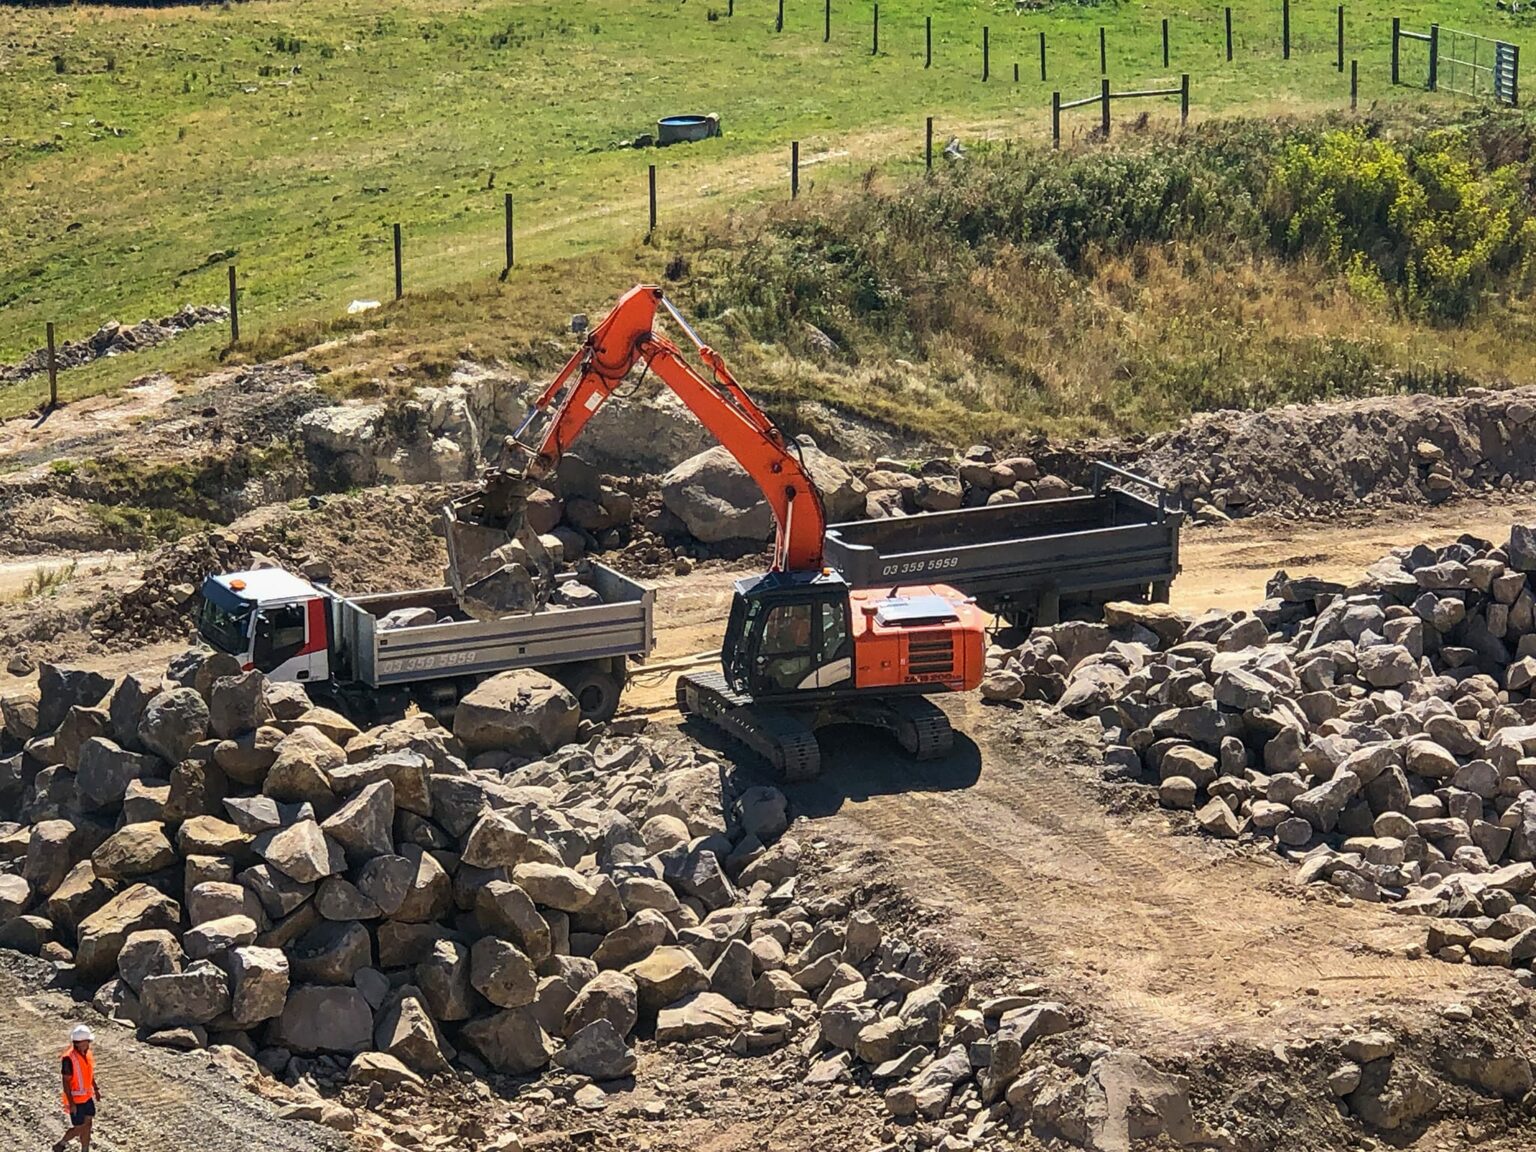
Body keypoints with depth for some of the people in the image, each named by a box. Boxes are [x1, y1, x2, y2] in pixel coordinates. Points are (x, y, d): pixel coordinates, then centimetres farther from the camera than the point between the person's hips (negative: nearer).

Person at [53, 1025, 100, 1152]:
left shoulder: (86, 1052, -2)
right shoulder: (69, 1058, -27)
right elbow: (66, 1082, -22)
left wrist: (96, 1088, 18)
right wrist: (71, 1103, -21)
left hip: (87, 1096, 7)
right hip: (75, 1099, -7)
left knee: (87, 1124, 13)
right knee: (79, 1128, 3)